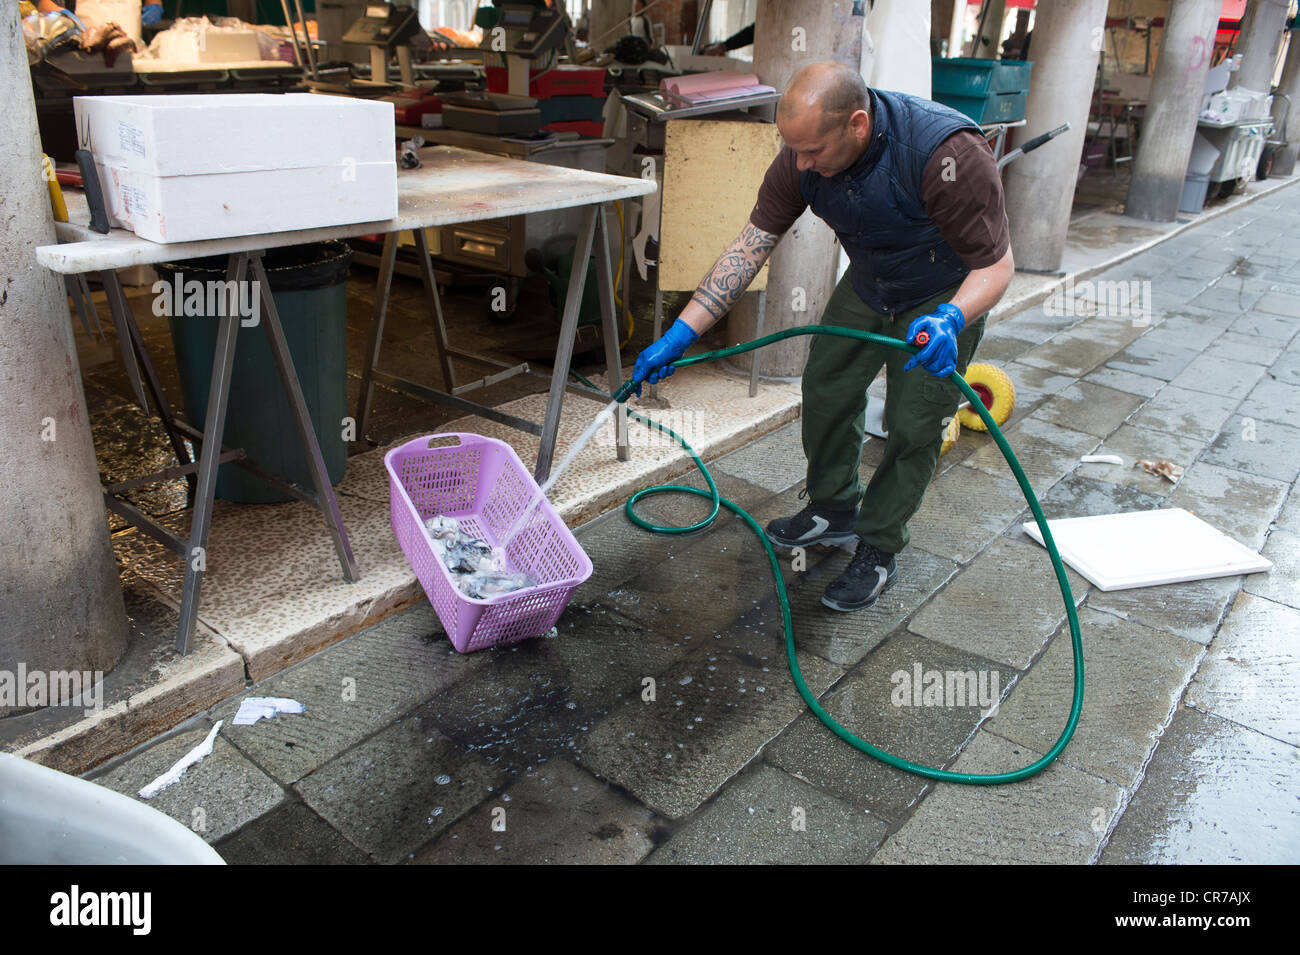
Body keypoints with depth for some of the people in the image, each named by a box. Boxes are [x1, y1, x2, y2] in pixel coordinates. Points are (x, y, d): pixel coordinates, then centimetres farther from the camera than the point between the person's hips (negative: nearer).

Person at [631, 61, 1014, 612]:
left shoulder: (948, 153, -38)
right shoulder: (803, 157, -21)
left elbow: (996, 264, -30)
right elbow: (750, 246, -18)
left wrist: (950, 320, -51)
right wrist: (682, 331, -23)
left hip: (946, 296, -5)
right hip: (868, 285, 6)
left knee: (913, 424, -6)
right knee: (825, 390, 9)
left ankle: (878, 552, 11)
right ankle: (833, 510, 30)